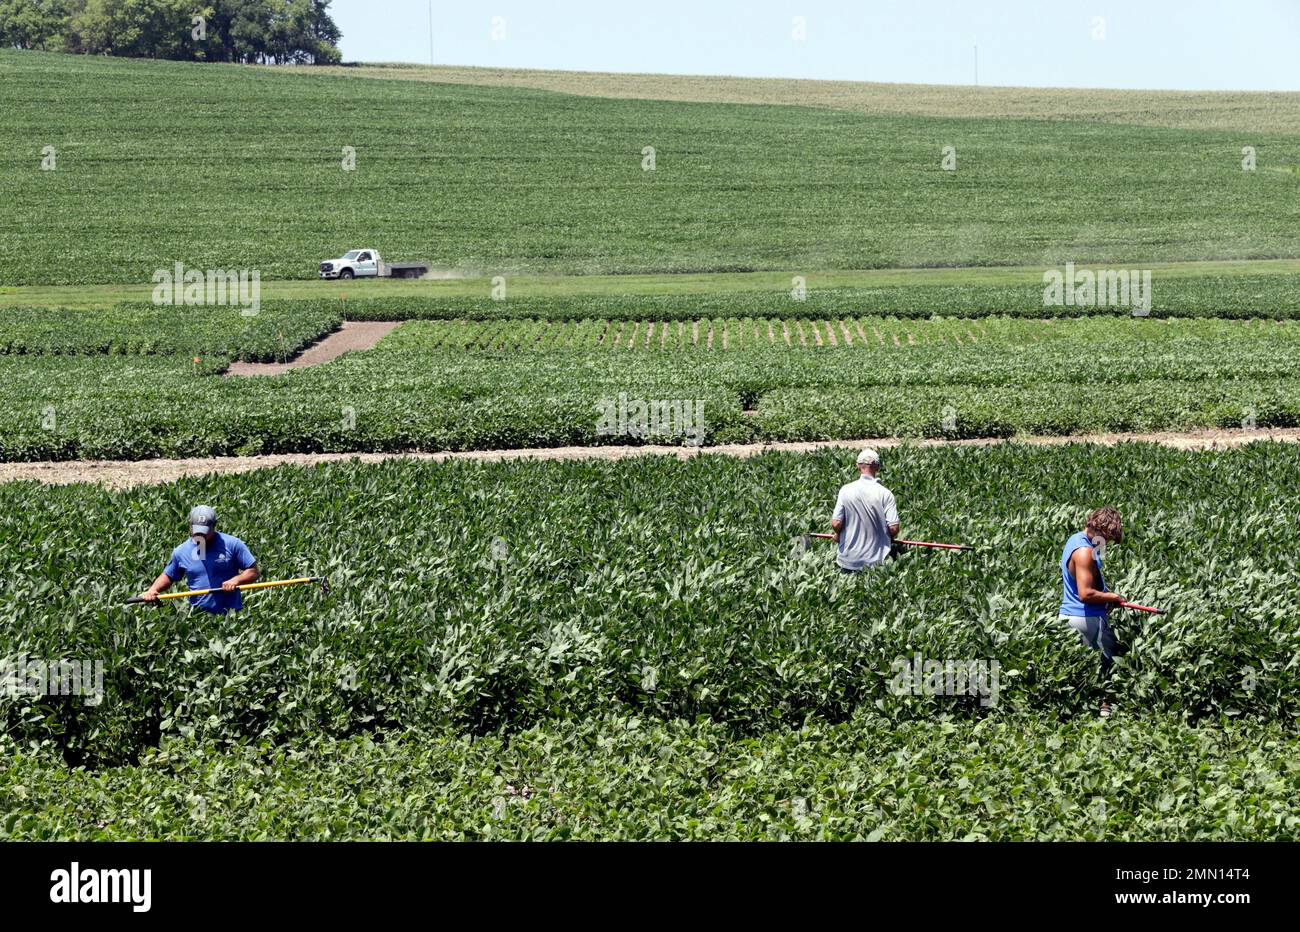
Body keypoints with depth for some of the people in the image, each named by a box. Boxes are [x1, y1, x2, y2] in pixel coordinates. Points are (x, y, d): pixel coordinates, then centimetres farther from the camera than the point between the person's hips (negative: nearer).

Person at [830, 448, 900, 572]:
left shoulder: (846, 490, -4)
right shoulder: (885, 494, -7)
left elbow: (836, 524, -6)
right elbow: (893, 528, -8)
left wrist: (838, 535, 17)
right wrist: (889, 537, 15)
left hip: (849, 560, 1)